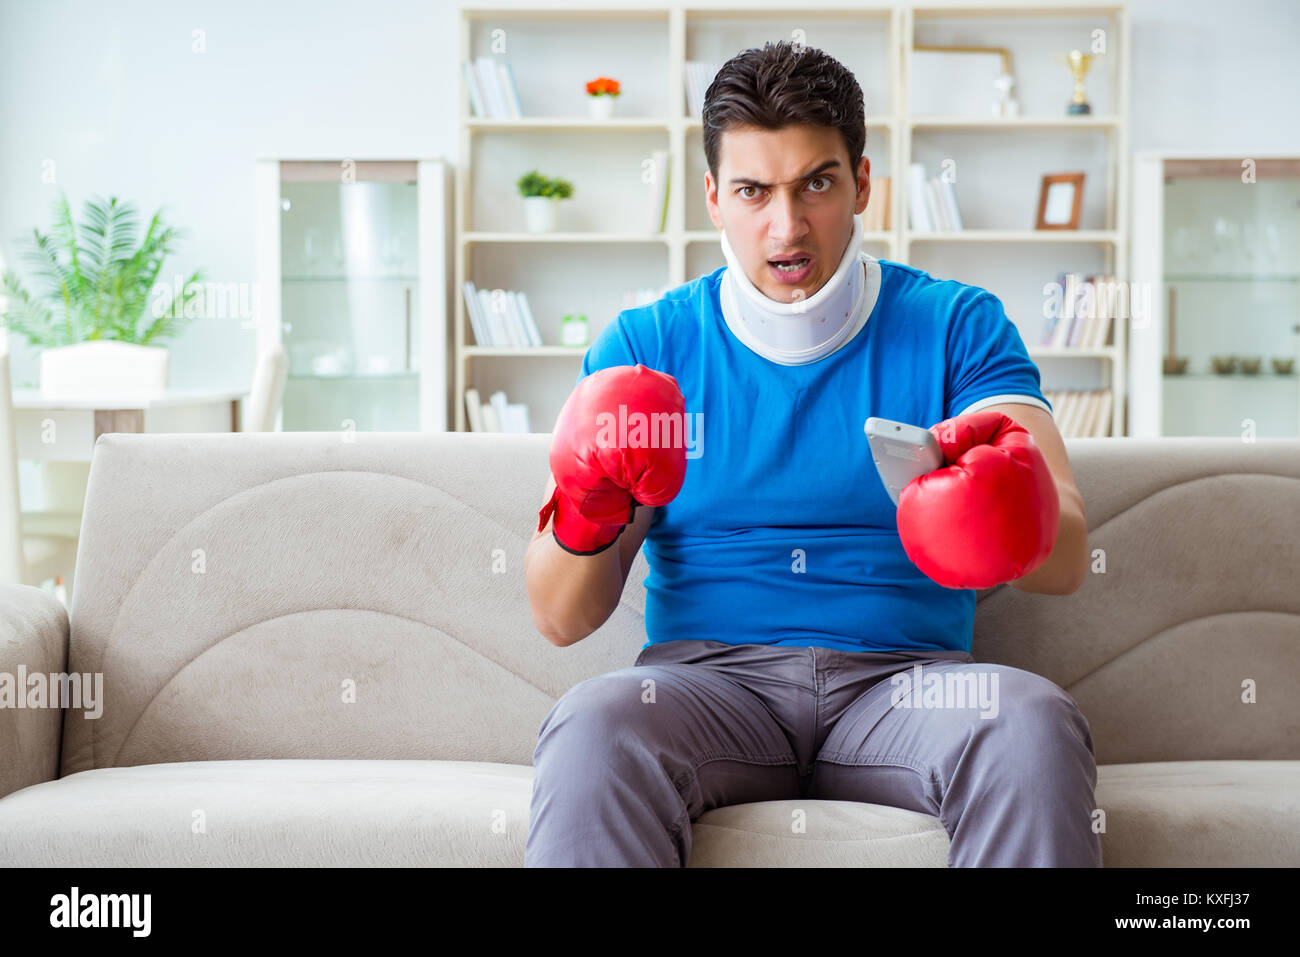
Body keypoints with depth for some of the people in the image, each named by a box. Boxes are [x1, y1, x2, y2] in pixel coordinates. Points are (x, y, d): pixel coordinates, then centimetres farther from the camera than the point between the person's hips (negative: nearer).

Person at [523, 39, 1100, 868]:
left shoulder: (957, 327, 8)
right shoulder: (645, 347, 10)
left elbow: (1068, 560, -6)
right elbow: (561, 620, 4)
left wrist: (1009, 511, -30)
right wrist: (583, 526, -19)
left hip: (903, 677, 1)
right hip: (709, 676, 0)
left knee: (1032, 721, -33)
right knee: (592, 726, -34)